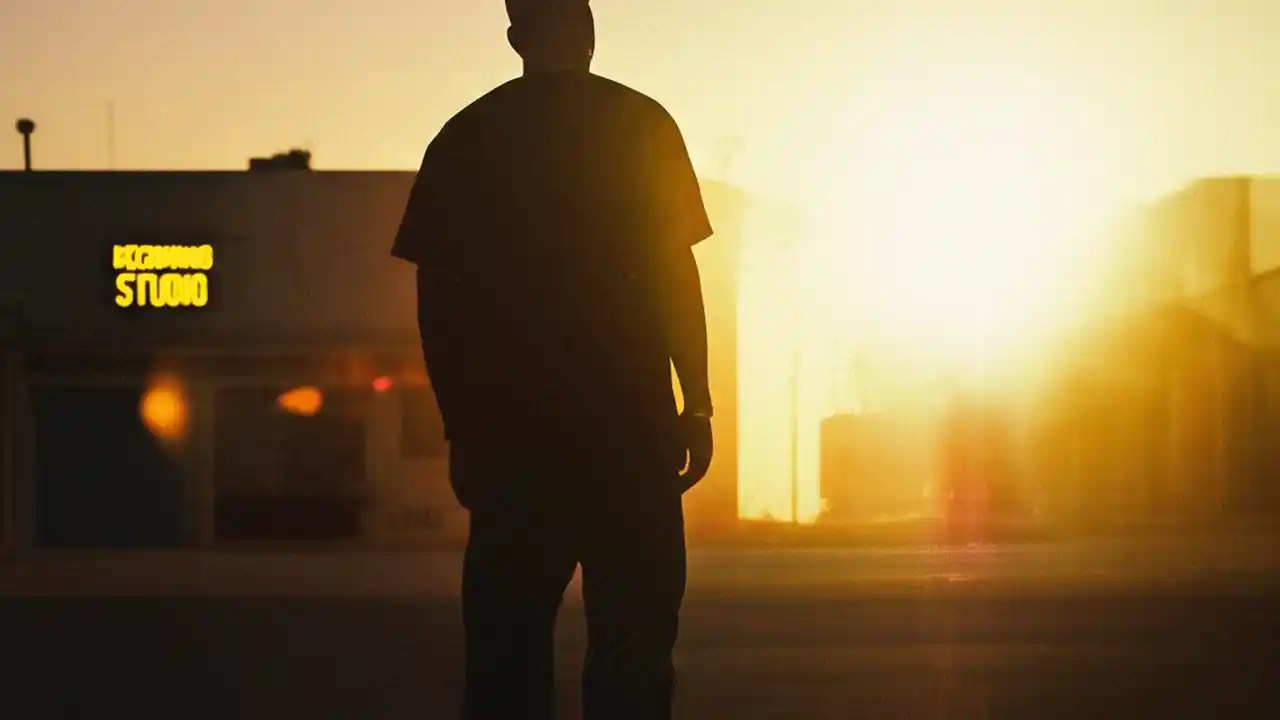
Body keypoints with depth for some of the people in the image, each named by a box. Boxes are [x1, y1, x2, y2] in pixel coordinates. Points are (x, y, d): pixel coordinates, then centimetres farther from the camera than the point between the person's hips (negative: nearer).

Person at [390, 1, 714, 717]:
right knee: (631, 641, 0)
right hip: (625, 420, -3)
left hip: (508, 424, 3)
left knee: (507, 643, 7)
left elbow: (436, 297, 7)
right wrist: (698, 404, 1)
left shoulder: (464, 138, 8)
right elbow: (673, 270, -3)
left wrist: (461, 427, 12)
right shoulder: (638, 124, 1)